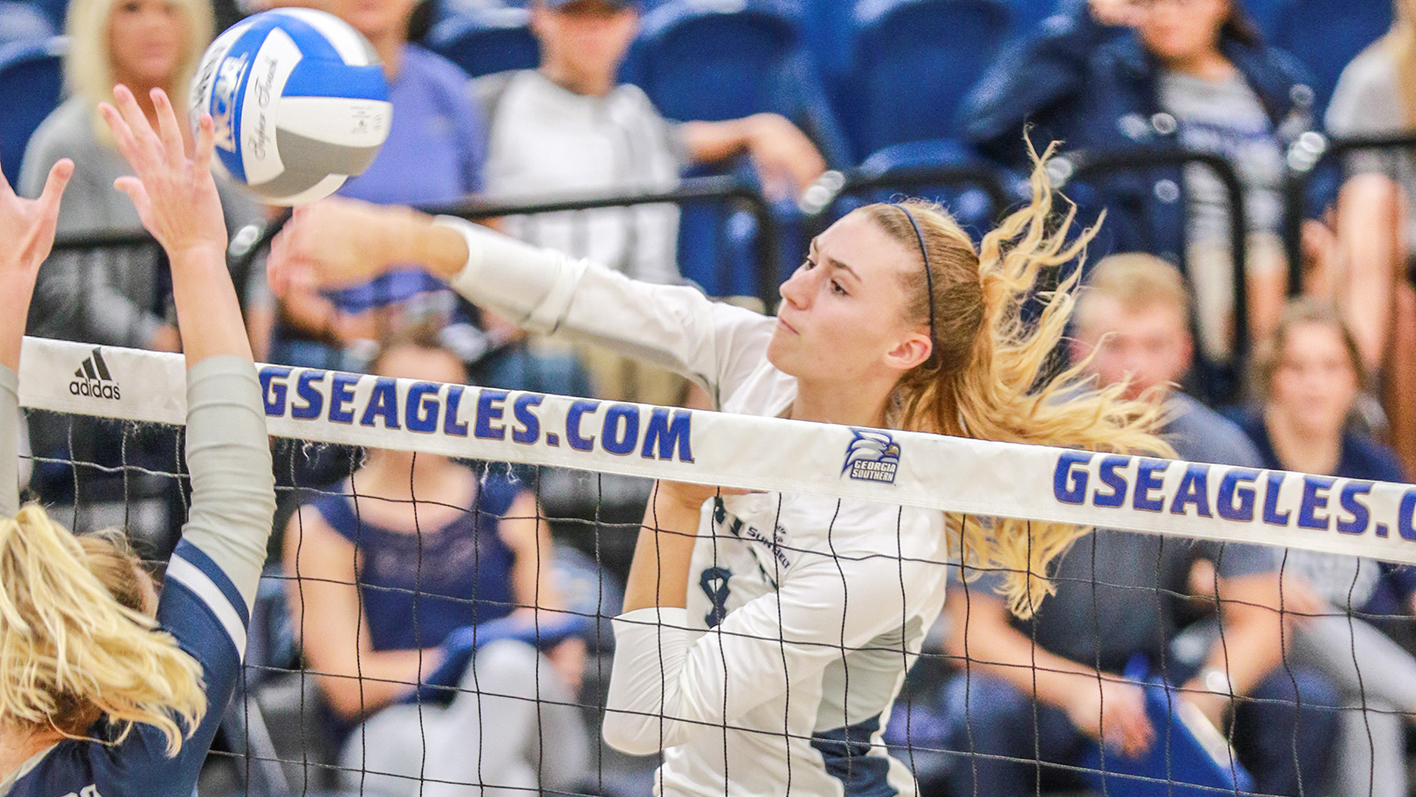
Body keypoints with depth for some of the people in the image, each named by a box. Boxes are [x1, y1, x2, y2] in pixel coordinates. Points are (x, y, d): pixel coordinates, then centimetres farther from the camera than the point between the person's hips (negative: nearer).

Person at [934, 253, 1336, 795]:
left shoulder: (1219, 450, -7)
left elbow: (1258, 622, -7)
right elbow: (970, 628, -17)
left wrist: (1209, 690, -31)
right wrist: (1076, 689, -35)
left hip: (1157, 671, 3)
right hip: (1040, 678, -3)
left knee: (1302, 702, -20)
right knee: (981, 709, -37)